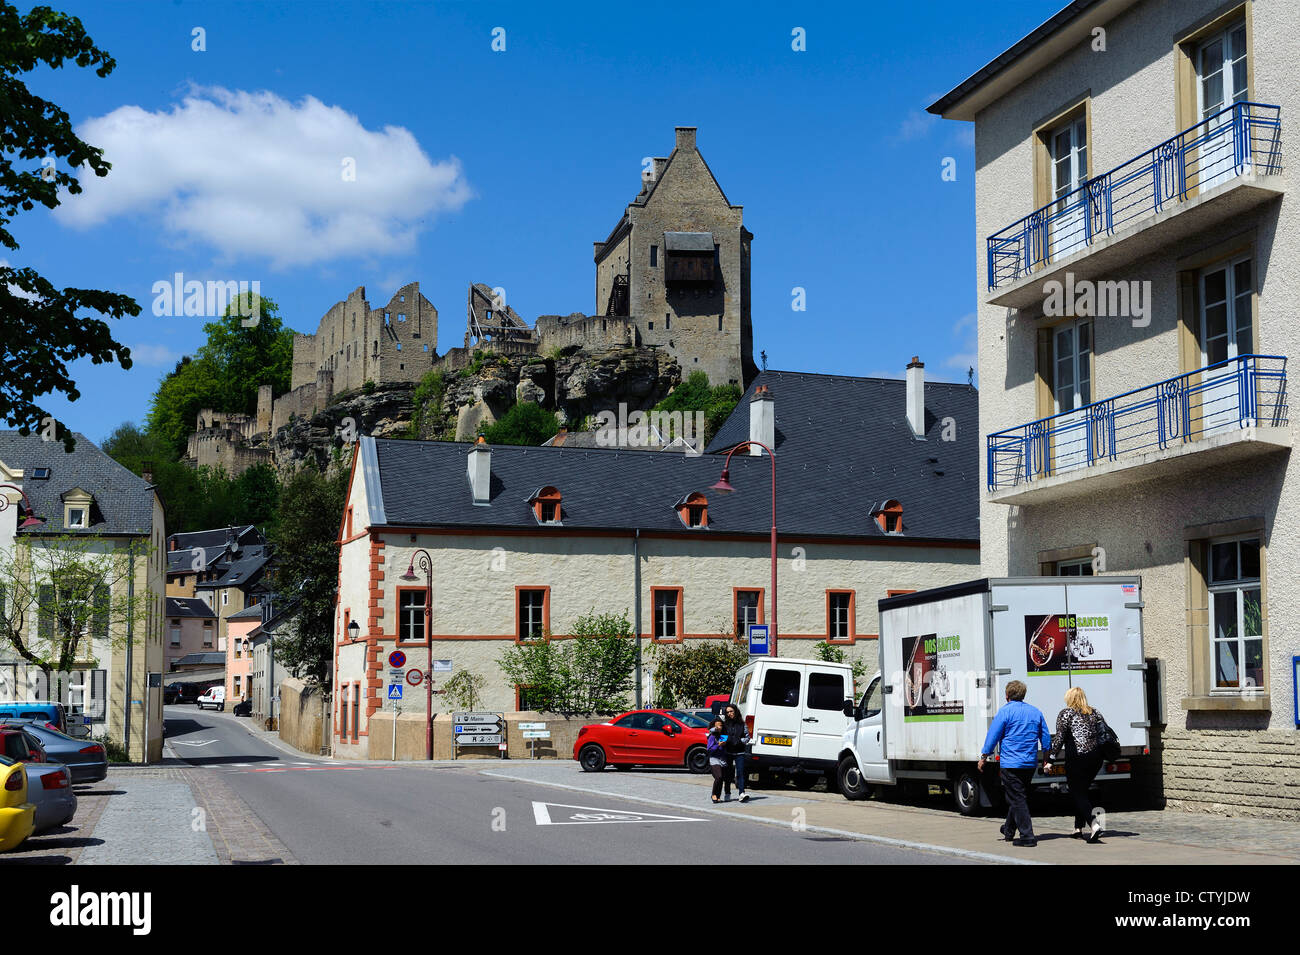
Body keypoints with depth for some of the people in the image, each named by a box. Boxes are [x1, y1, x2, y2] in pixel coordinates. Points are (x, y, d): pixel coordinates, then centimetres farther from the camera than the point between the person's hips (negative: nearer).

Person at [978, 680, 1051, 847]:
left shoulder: (1005, 711, -8)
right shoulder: (1036, 712, 10)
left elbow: (993, 736, -9)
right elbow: (1046, 738, 14)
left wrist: (983, 757, 0)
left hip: (1010, 763, -7)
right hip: (1030, 763, 7)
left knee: (1017, 799, -4)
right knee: (1019, 797, 19)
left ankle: (1027, 836, -9)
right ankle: (1009, 831, 32)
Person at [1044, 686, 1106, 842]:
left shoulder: (1066, 714, -3)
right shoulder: (1095, 713, 13)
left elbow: (1059, 739, -10)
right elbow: (1102, 736, 15)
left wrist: (1050, 760, -9)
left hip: (1077, 758, -6)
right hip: (1096, 758, 6)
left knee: (1078, 794, -2)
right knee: (1082, 791, 20)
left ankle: (1094, 825, -23)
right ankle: (1079, 827, 20)